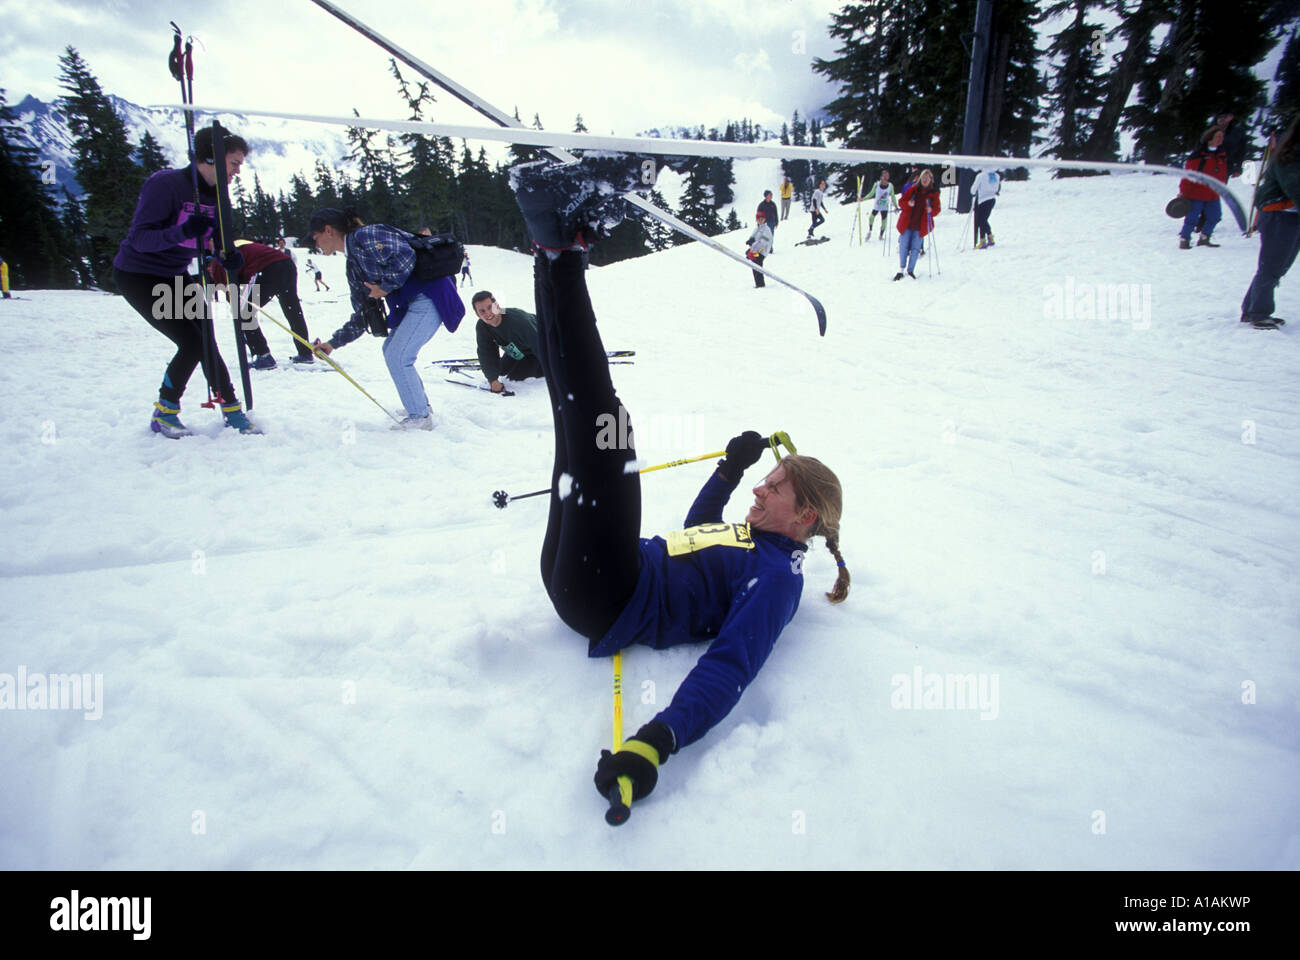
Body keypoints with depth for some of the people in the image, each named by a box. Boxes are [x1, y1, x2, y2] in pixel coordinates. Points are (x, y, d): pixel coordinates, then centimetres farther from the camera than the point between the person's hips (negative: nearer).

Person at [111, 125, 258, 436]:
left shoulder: (216, 195, -2)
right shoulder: (165, 184, -23)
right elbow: (139, 239, -26)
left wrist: (229, 257, -17)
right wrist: (182, 231, -43)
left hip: (175, 276, 7)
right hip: (137, 275, -7)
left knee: (206, 341, -1)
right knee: (192, 342, -14)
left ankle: (231, 410, 9)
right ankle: (163, 414, 5)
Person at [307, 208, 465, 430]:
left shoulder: (365, 236, -9)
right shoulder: (353, 266, 19)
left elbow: (405, 257, -23)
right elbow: (362, 315, 20)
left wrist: (385, 287, -13)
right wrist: (333, 343, 18)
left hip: (429, 293, -10)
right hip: (410, 303, 10)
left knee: (397, 356, -10)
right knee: (391, 350, 17)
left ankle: (420, 417, 2)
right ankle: (420, 405, 30)